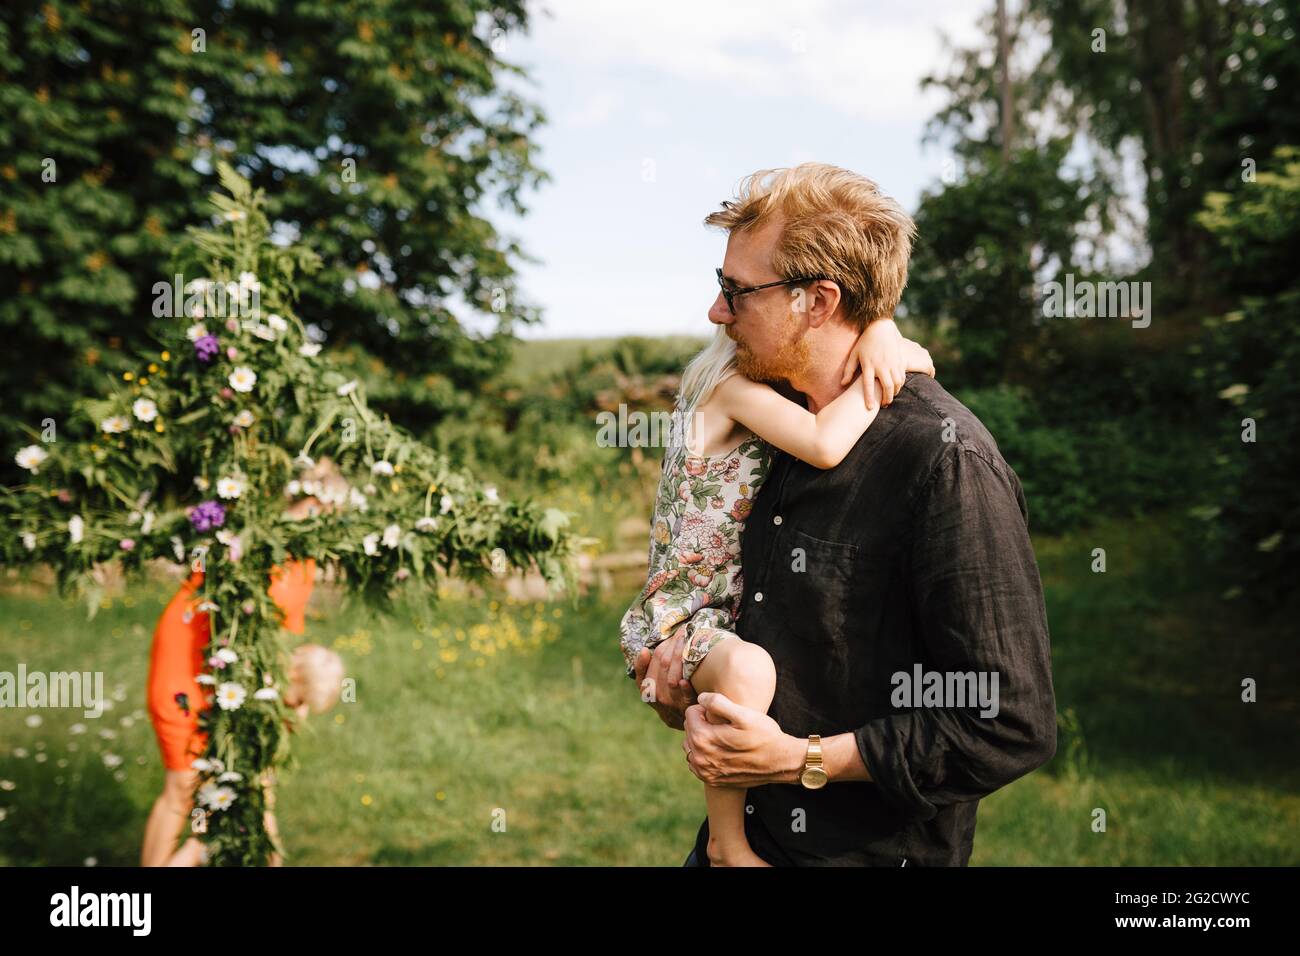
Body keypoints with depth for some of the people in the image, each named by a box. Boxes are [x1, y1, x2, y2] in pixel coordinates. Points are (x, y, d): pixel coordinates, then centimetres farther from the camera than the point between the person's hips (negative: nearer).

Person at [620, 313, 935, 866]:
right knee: (747, 668, -39)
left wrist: (883, 331, -19)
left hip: (731, 611, 10)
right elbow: (825, 446, -36)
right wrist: (890, 366, -25)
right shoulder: (735, 384, -19)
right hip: (674, 620, -10)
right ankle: (728, 846, -19)